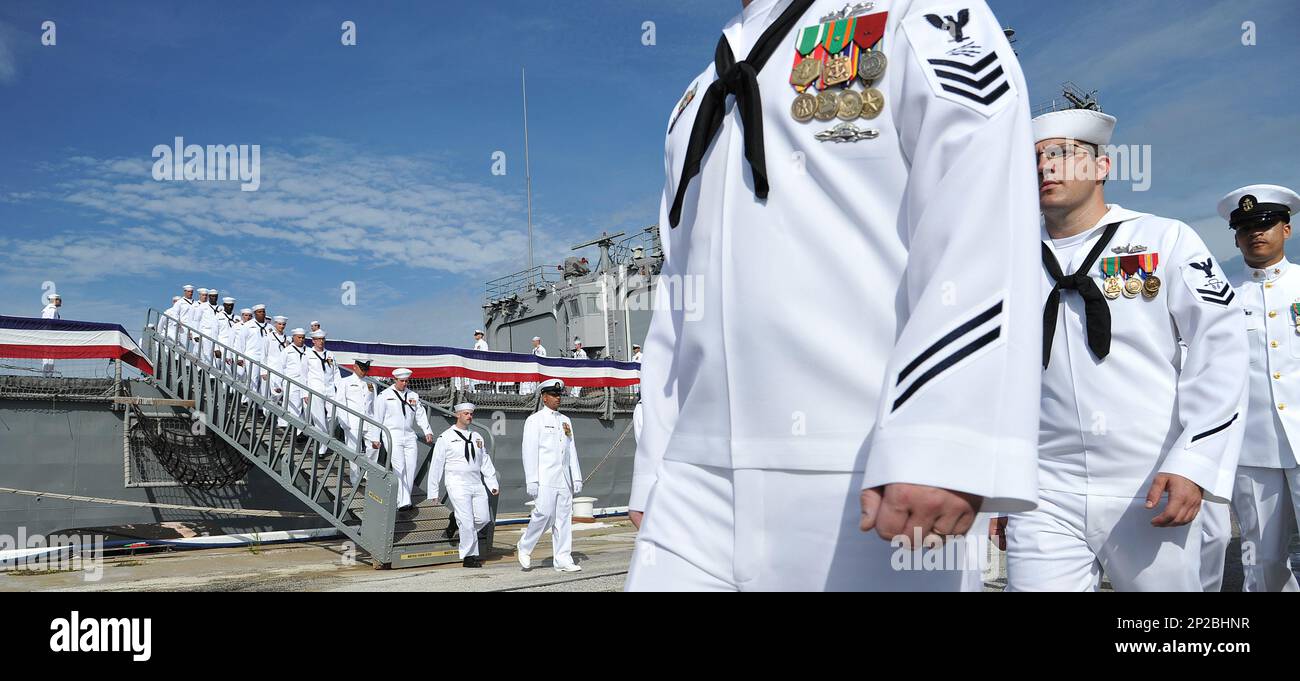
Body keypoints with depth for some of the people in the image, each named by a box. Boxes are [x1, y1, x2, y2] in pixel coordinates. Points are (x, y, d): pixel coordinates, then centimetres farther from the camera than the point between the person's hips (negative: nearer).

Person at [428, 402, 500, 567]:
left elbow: (486, 462, 18)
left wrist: (493, 484, 10)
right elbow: (436, 465, 1)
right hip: (458, 485, -5)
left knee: (483, 518, -2)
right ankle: (469, 556, 2)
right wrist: (433, 492, 0)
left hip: (477, 484, 5)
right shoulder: (446, 437, 0)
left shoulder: (477, 437, 16)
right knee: (467, 522, -9)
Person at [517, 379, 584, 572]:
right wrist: (532, 481, -13)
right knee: (544, 514, -15)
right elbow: (530, 452, -6)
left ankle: (563, 560, 5)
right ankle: (524, 547, 7)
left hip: (564, 479, 6)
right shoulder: (535, 420, 0)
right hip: (544, 478, -6)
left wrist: (577, 478, 13)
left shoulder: (566, 421, 18)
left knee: (564, 517, 2)